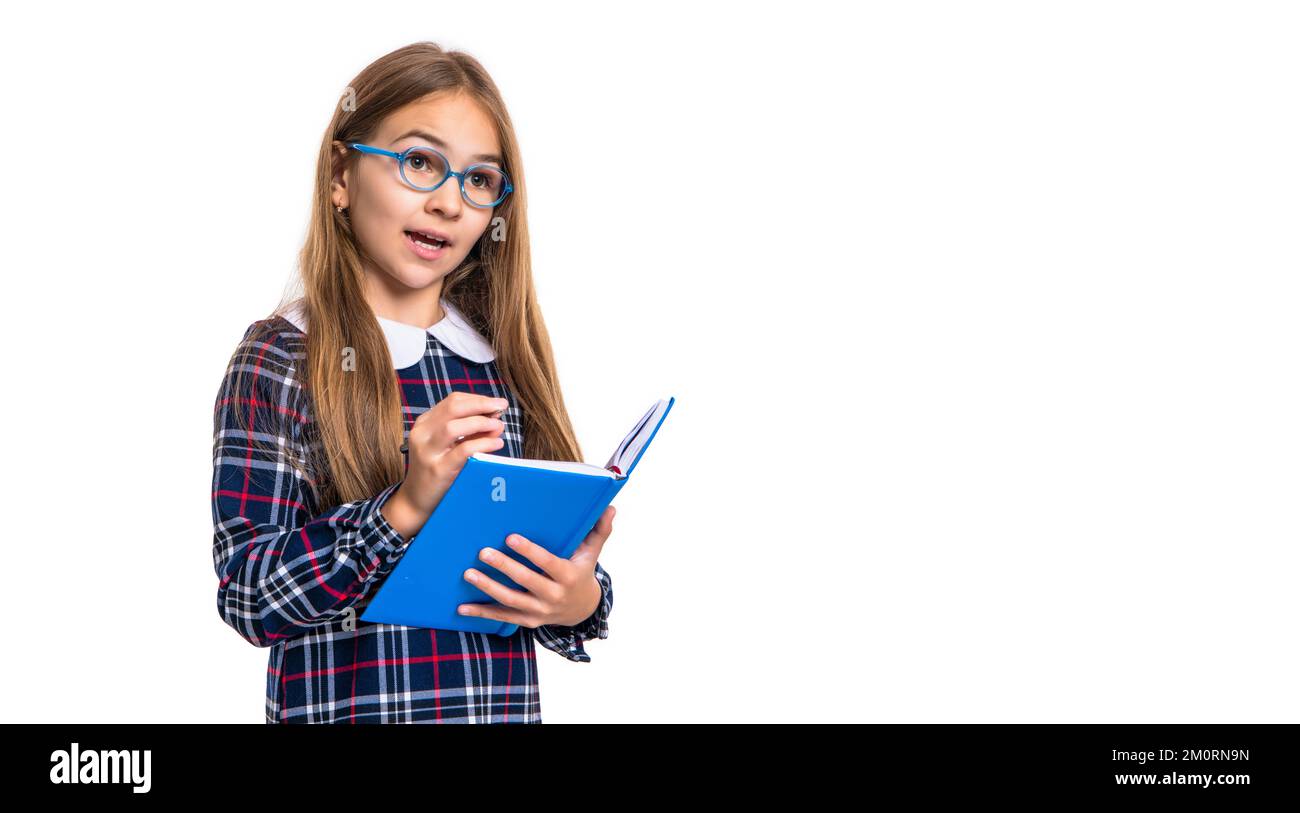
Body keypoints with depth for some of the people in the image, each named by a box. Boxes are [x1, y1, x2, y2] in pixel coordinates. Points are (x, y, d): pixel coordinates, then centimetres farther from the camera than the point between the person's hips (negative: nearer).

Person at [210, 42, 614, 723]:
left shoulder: (511, 363, 3)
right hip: (344, 709, -3)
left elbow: (564, 563, 9)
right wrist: (404, 508, -25)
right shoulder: (277, 360, -8)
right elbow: (249, 598, -14)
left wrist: (582, 602, -12)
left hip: (507, 708, 4)